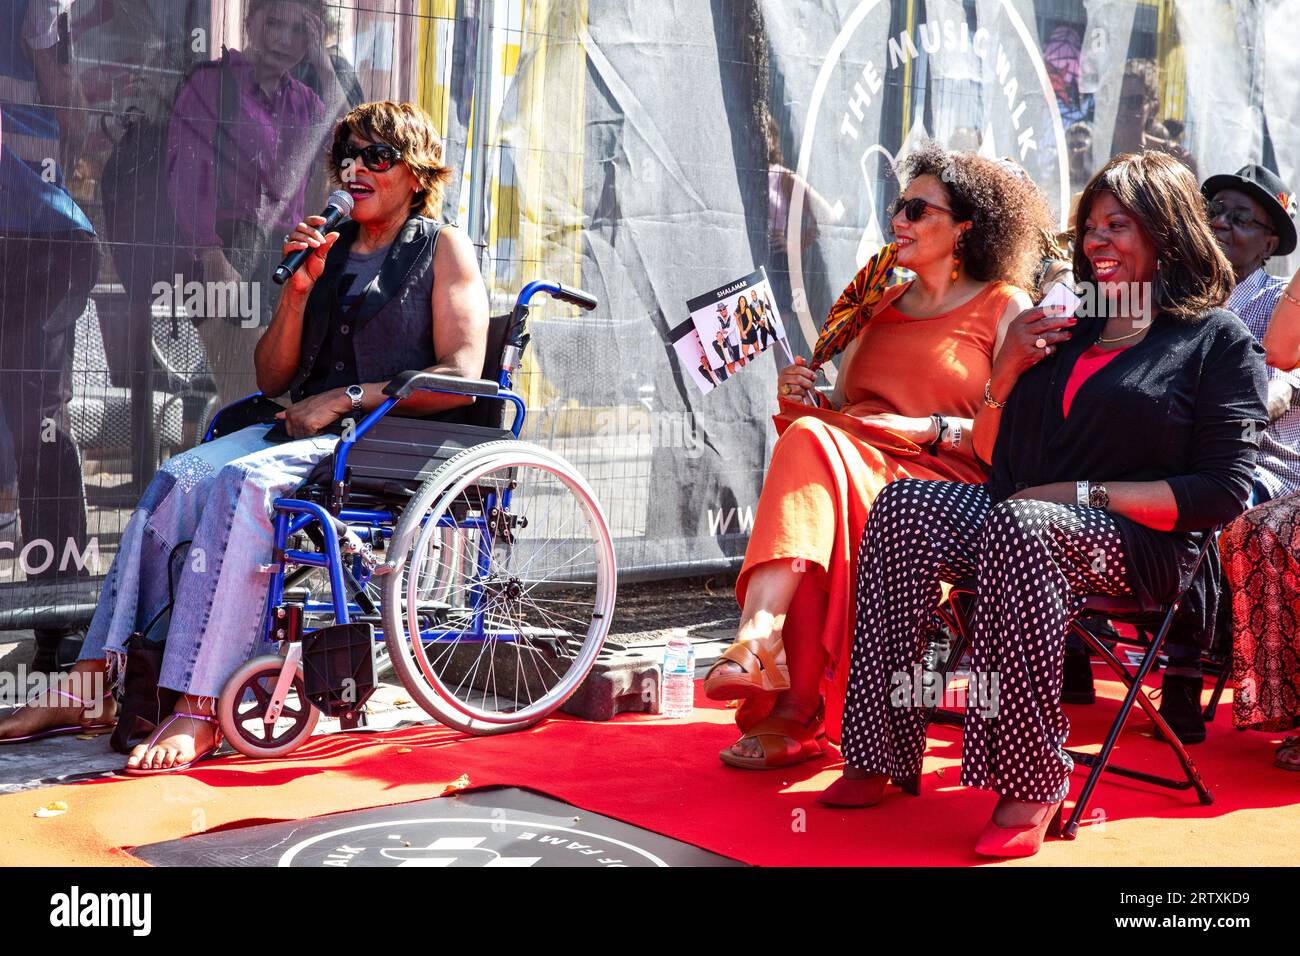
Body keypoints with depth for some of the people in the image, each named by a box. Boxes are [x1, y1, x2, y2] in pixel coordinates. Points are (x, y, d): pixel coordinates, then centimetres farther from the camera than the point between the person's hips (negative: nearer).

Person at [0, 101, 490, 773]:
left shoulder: (443, 249, 5)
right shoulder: (327, 248, 22)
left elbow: (460, 377, -8)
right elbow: (272, 378, 16)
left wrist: (345, 398, -13)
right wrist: (297, 289, 1)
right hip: (307, 430, 6)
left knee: (243, 483, -32)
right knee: (176, 480, -21)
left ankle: (197, 712, -36)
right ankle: (90, 685, -23)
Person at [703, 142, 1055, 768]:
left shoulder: (1005, 306, 7)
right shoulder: (881, 304, 26)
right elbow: (837, 408, 23)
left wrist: (930, 427, -15)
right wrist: (799, 400, 2)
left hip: (950, 484, -5)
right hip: (857, 474, 5)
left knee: (811, 445, -32)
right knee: (810, 433, -30)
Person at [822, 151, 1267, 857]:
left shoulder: (1219, 340, 5)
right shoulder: (1069, 329, 22)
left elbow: (1224, 490, -7)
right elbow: (990, 455, 21)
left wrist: (1086, 495, -14)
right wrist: (1007, 370, 4)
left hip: (1140, 543, -6)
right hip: (1029, 518, 6)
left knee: (1016, 523, -38)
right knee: (902, 506, -22)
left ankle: (1033, 785, -34)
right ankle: (878, 757, -25)